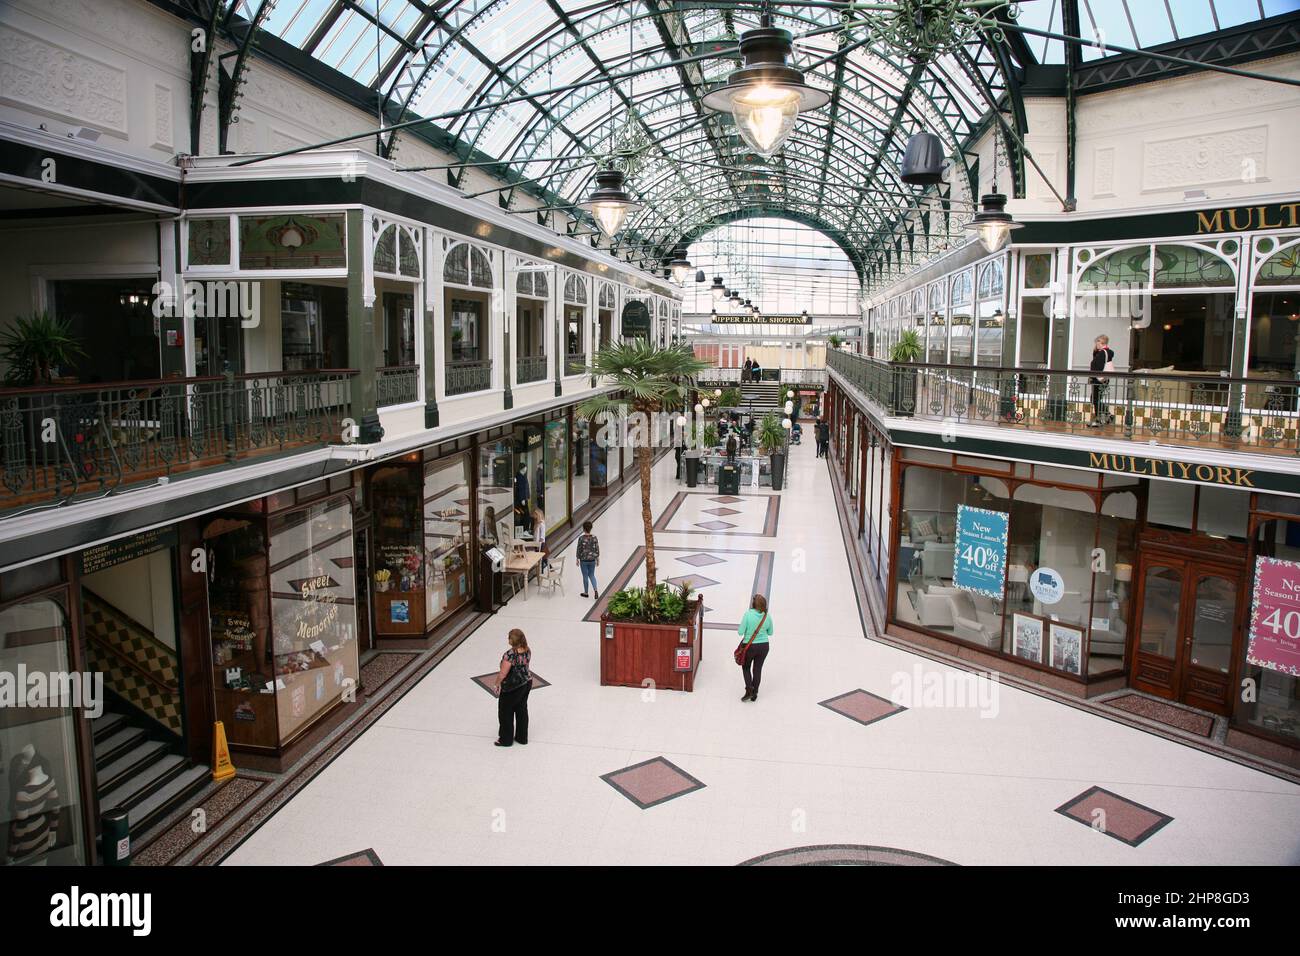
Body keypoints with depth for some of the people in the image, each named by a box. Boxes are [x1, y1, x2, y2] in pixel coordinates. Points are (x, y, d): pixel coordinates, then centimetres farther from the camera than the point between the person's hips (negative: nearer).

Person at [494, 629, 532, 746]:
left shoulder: (510, 654, -30)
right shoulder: (528, 650, -7)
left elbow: (503, 674, -24)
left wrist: (497, 683, -7)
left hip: (512, 687, -7)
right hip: (527, 683, 7)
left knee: (506, 712, 13)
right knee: (522, 709, 22)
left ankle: (506, 739, 26)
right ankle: (522, 737, 33)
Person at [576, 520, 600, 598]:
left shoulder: (581, 538, -15)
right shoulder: (594, 537, -7)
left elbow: (579, 549, -10)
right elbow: (597, 549, -1)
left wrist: (577, 559, 2)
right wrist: (597, 558, 12)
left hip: (583, 560, -3)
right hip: (592, 559, 3)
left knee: (585, 576, 11)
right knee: (592, 575, 18)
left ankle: (586, 593, 23)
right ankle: (595, 590, -1)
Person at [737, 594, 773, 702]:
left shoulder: (748, 614, -19)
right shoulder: (767, 617, -8)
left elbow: (740, 632, -17)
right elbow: (770, 632, 6)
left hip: (750, 646, -3)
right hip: (764, 646, 3)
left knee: (745, 667, 20)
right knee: (758, 669, 16)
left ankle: (749, 690, 9)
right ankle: (754, 693, 25)